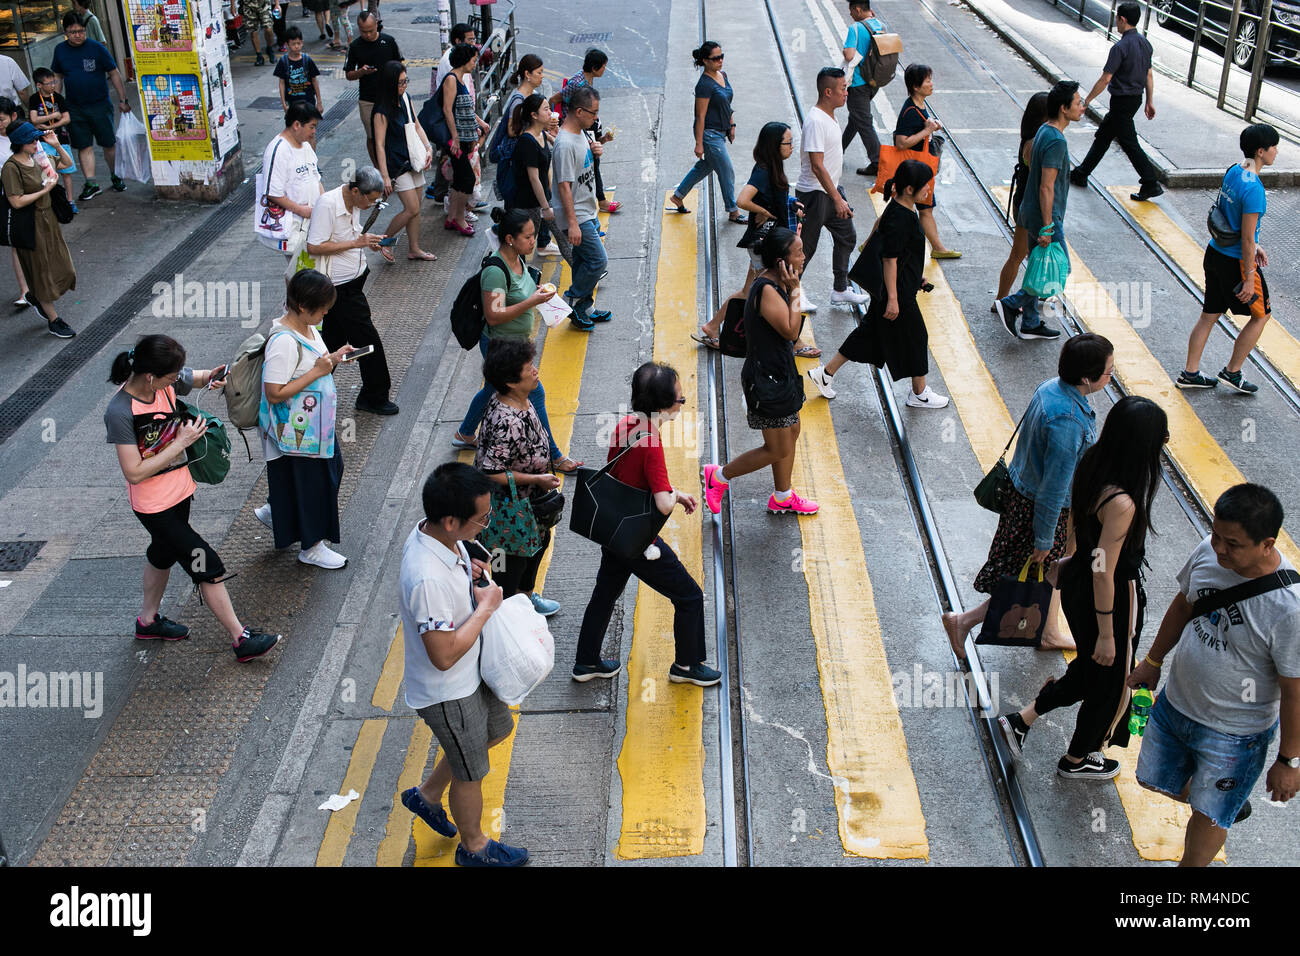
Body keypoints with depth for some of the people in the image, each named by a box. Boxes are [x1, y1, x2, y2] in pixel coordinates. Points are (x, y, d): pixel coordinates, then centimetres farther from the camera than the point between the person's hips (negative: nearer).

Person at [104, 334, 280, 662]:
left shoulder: (168, 382, -11)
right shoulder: (120, 412, -29)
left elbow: (200, 377, 11)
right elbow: (134, 473, -27)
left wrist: (213, 377, -13)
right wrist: (181, 442, -25)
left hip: (179, 489, 8)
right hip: (153, 505, -8)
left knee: (164, 552, 26)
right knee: (206, 564, -5)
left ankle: (149, 620, 48)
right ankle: (241, 639, 6)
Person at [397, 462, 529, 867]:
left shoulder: (431, 532, -12)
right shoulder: (428, 580, -40)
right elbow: (444, 656, -33)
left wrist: (468, 568, -8)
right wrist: (485, 607, -24)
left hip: (471, 672, 9)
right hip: (447, 692, -9)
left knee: (498, 728, 31)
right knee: (471, 772, 16)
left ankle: (427, 795, 47)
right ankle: (474, 846, 44)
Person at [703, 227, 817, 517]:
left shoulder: (776, 282, 4)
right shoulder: (766, 290, -27)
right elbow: (791, 331, -27)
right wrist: (794, 290, -24)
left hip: (780, 372, 10)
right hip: (767, 380, -10)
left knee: (791, 433, 21)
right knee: (778, 449, 3)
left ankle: (782, 498, 39)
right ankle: (718, 476, 20)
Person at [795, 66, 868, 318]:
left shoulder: (830, 116, 8)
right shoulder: (815, 121, -23)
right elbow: (817, 166, -26)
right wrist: (837, 199, -26)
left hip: (832, 189, 10)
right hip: (814, 194, -10)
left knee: (847, 236, 14)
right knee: (806, 247, 1)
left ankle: (841, 290, 25)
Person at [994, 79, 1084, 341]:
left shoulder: (1044, 131, 8)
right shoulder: (1056, 141, -23)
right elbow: (1046, 187, -24)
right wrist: (1047, 227, -22)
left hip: (1032, 213, 10)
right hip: (1045, 218, -10)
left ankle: (1030, 324, 23)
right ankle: (1010, 304, 2)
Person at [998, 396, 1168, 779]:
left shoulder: (1091, 464, -9)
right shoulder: (1121, 503, -33)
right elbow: (1104, 573, -27)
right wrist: (1106, 635, -18)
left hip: (1077, 580, 8)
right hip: (1110, 599, -8)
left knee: (1091, 669, 29)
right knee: (1110, 679, 19)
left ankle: (1021, 719, 33)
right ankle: (1077, 760, 41)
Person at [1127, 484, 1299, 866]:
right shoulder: (1209, 552, -17)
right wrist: (1153, 661, 16)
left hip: (1233, 733, -6)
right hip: (1175, 702, 6)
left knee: (1209, 816, 11)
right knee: (1155, 780, 25)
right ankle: (1230, 804, 52)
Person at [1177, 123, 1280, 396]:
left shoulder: (1232, 172, 2)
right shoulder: (1253, 189, -25)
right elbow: (1247, 238, -22)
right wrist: (1249, 279, -16)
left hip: (1215, 253, 8)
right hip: (1235, 262, -8)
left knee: (1209, 315, 17)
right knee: (1261, 314, 12)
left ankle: (1189, 374, 25)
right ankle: (1232, 373, 20)